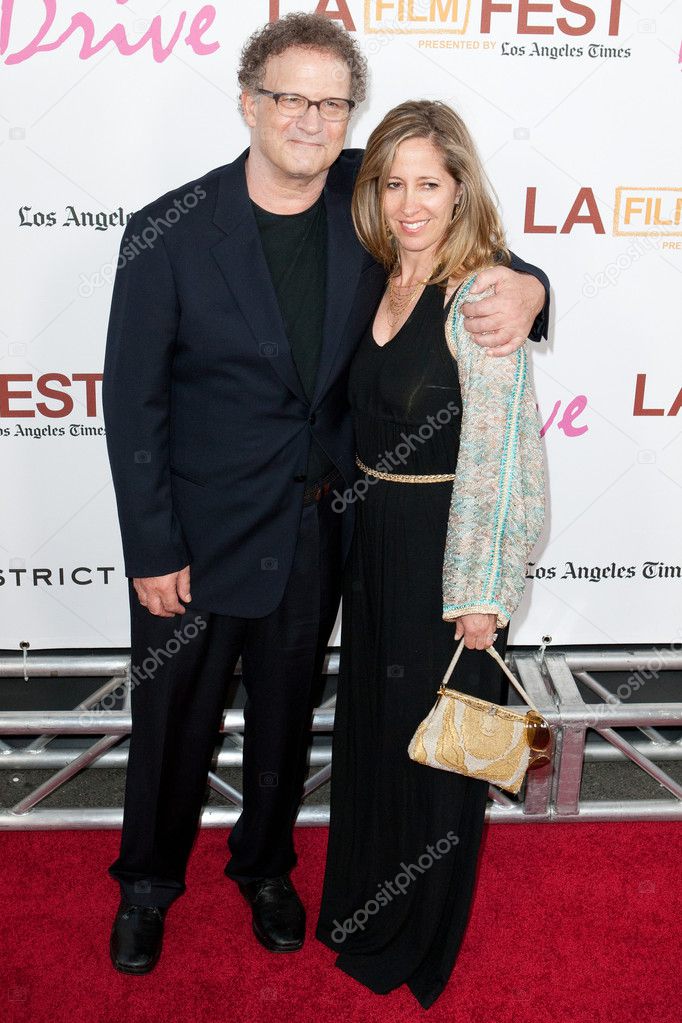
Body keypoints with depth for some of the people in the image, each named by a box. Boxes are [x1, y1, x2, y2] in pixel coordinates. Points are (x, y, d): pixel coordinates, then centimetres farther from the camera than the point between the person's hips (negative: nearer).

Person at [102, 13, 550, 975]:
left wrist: (523, 283, -21)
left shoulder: (366, 193, -6)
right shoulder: (170, 233, -15)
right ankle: (149, 881, 45)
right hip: (203, 532, -3)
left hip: (319, 527, 3)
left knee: (287, 717, 22)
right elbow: (133, 402, -11)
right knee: (175, 724, 16)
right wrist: (153, 552, -10)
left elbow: (465, 245, 5)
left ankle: (266, 865, 49)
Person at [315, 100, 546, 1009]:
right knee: (369, 722, 21)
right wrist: (362, 516, 9)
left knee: (431, 742, 10)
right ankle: (361, 908, 46)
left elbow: (496, 455, -19)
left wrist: (479, 594, -18)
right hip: (376, 536, 8)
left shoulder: (480, 295, -17)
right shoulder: (388, 284, 7)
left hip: (447, 549, -8)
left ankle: (415, 944, 36)